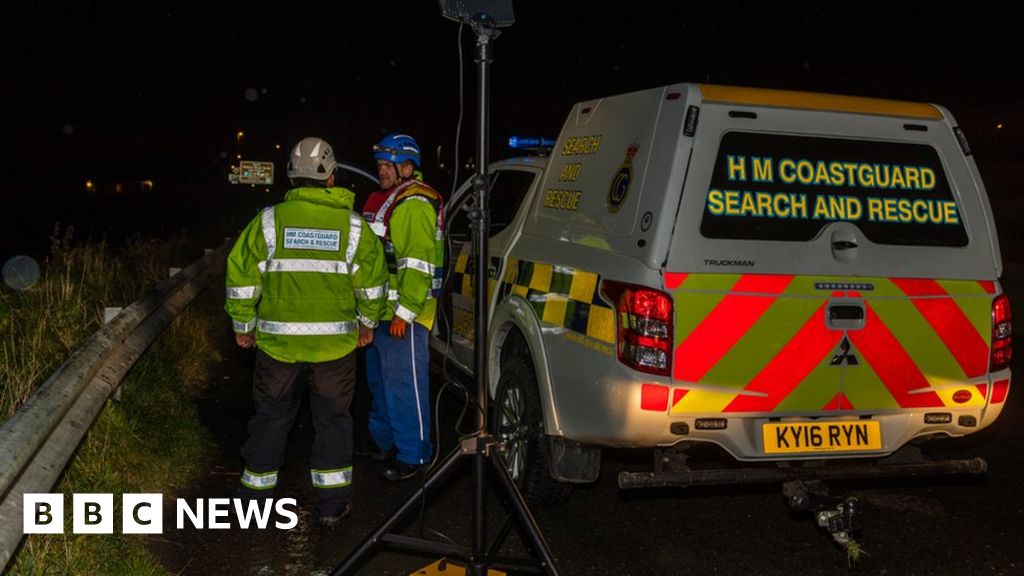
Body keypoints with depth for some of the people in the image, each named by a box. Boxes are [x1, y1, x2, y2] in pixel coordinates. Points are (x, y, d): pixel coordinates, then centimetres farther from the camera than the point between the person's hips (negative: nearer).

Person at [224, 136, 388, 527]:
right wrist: (368, 322, 17)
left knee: (271, 414, 15)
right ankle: (332, 503, 16)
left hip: (277, 339, 0)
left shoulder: (269, 221, -5)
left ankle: (256, 492, 25)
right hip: (334, 341, 0)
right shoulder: (353, 226, -3)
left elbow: (241, 278, -3)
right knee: (332, 417, 12)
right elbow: (373, 285, 2)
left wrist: (243, 325, 10)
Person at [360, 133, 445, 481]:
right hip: (379, 312, 11)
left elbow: (418, 264, -22)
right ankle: (383, 440, 34)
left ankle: (413, 455, 2)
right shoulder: (382, 200, 18)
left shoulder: (415, 204, -15)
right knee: (379, 380, 20)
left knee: (404, 384, -7)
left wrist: (404, 312, -24)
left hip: (403, 316, -11)